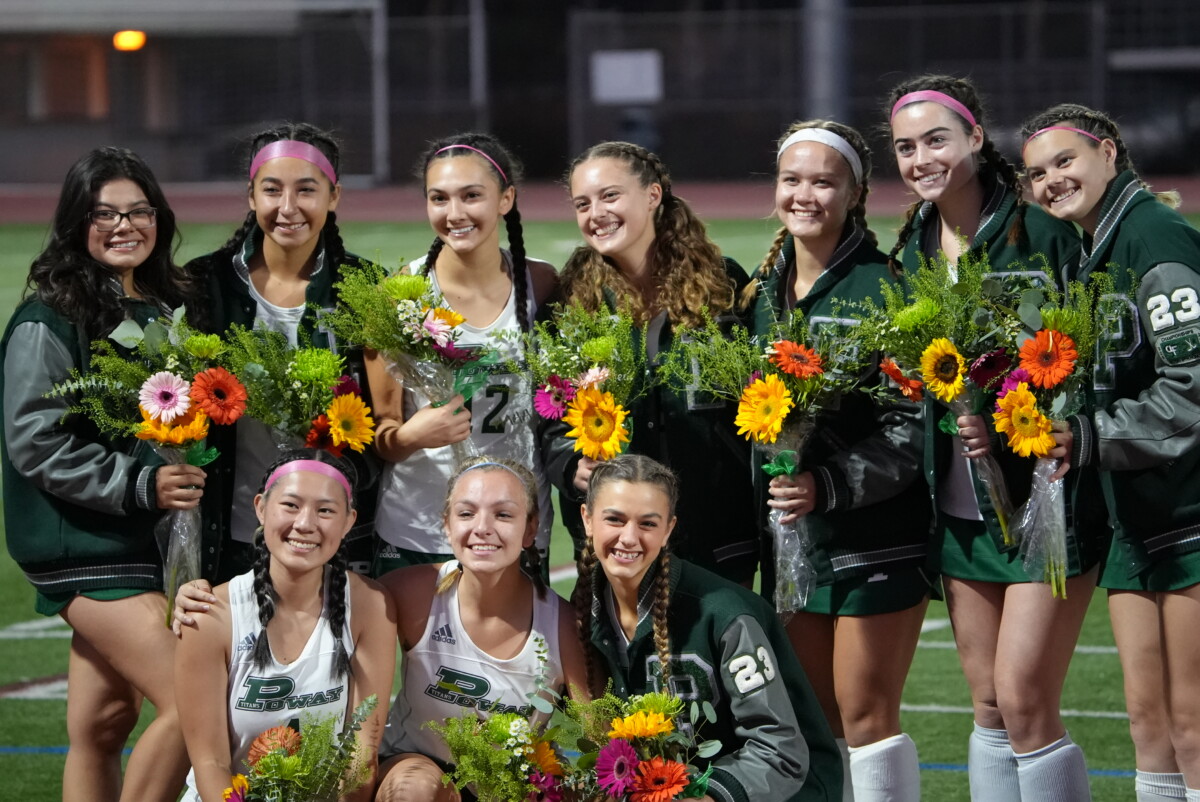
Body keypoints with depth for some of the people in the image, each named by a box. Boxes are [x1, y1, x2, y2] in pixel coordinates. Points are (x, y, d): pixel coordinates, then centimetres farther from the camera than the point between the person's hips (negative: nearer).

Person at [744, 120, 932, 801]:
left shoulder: (882, 290, -11)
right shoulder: (762, 292, 9)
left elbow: (912, 427, -14)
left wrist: (827, 485, -23)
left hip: (875, 537, -6)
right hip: (789, 538, 6)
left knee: (865, 713, -5)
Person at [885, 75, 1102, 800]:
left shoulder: (1040, 235, -10)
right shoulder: (911, 250, 10)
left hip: (1045, 497, -6)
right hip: (960, 507, 6)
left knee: (1024, 700, -10)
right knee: (988, 704, 9)